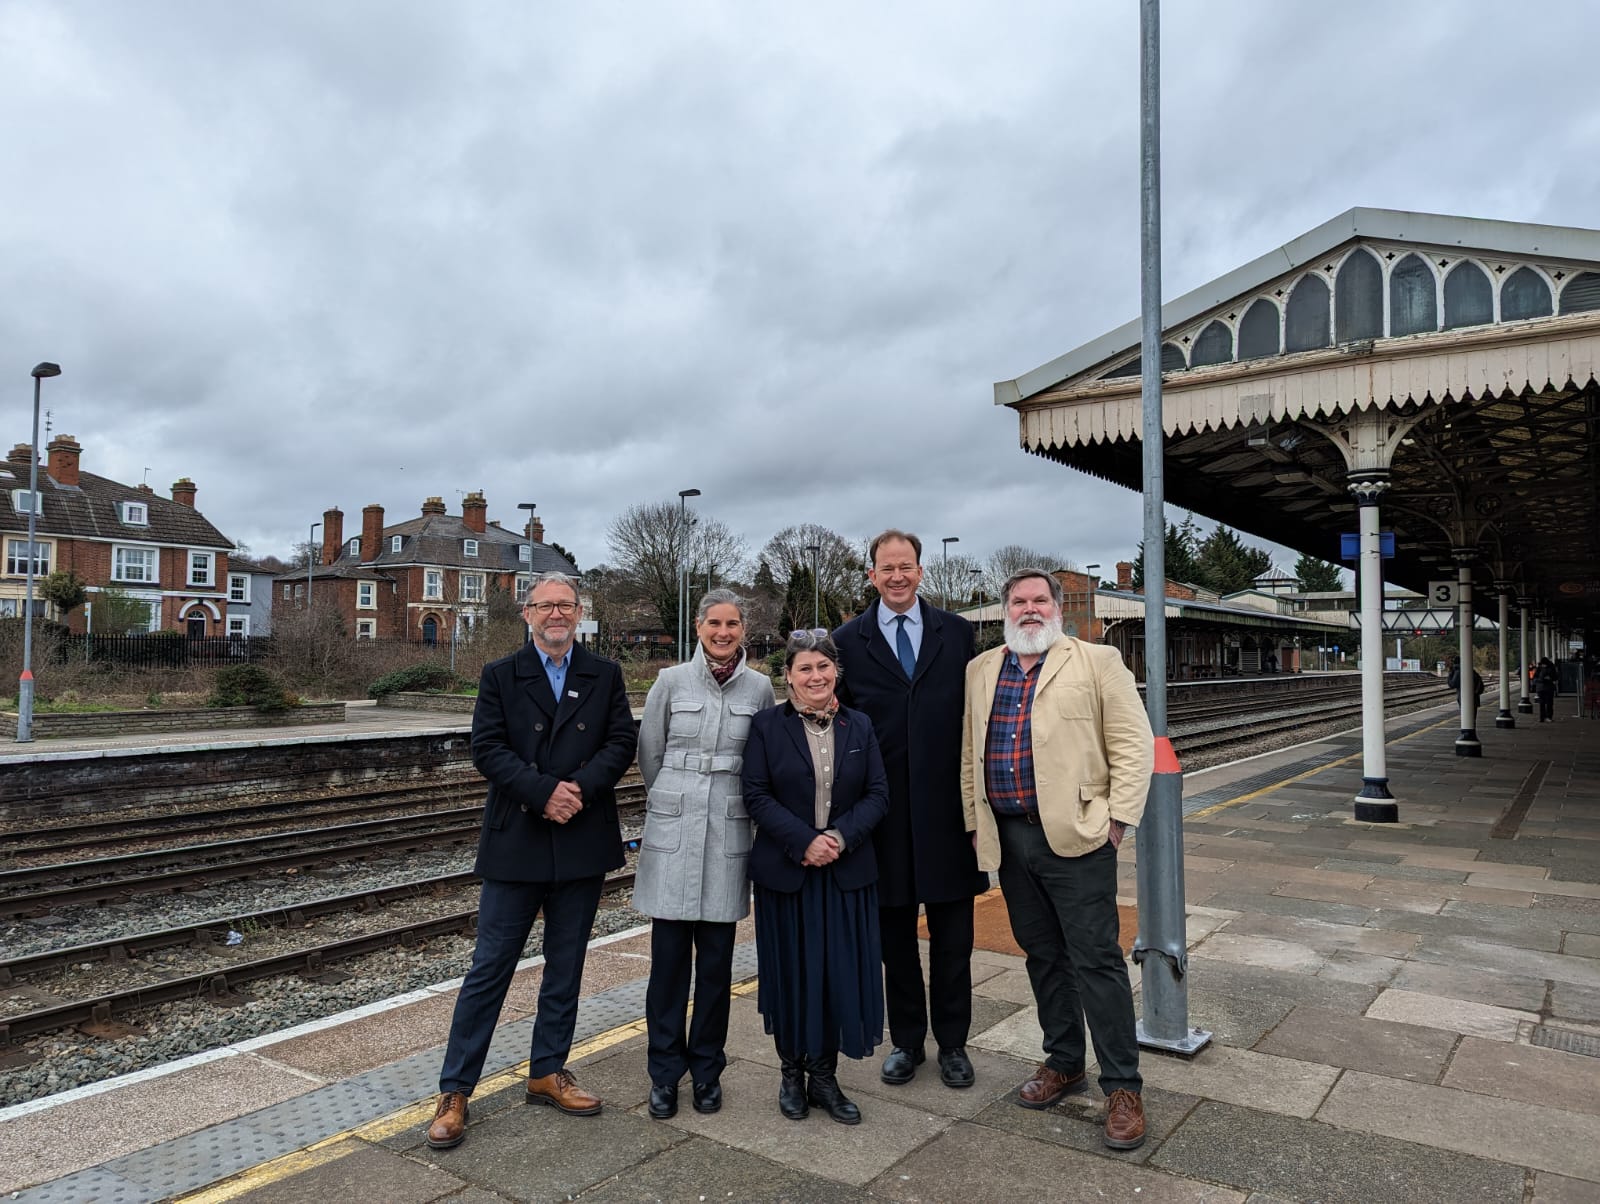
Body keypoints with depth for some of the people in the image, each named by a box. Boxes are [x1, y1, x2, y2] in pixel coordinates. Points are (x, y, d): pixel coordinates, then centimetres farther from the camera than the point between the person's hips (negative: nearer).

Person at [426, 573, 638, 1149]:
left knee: (565, 969, 13)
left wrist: (580, 788, -18)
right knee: (490, 968, 3)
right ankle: (454, 1091, 15)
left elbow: (621, 742, -1)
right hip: (516, 842, -2)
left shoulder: (605, 675, 7)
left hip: (582, 841, 2)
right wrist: (545, 792, -19)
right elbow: (487, 747, -7)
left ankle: (548, 1072, 29)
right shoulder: (500, 675, 2)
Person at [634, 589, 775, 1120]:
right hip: (672, 833, -1)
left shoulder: (759, 687, 2)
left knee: (716, 959, 8)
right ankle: (664, 1073, 19)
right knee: (668, 956, 3)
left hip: (729, 832, 1)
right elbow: (649, 755, 9)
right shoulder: (672, 681, 0)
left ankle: (707, 1070, 24)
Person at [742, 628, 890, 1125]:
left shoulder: (858, 726, 5)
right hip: (785, 870, -2)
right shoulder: (767, 726, -2)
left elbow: (878, 794, 2)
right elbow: (757, 796, -7)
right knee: (790, 970, 7)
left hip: (848, 871, 2)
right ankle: (792, 1071, 25)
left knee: (842, 971, 5)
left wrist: (841, 837, -14)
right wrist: (805, 841, -17)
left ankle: (824, 1075, 22)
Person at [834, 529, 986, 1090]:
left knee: (953, 938, 10)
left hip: (948, 807, 1)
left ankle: (953, 1043, 27)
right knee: (895, 936, 12)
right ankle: (906, 1042, 29)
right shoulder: (848, 641, 1)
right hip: (887, 812, 0)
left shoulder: (957, 633, 4)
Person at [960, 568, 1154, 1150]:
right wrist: (974, 821, 11)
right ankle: (1063, 1062, 31)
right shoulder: (980, 671, 12)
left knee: (1096, 958, -2)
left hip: (1075, 835, -4)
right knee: (1043, 955, 15)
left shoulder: (1096, 662, -1)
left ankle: (1123, 1086, 11)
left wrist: (1118, 816, -9)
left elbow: (1133, 742, -4)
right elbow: (969, 753, 15)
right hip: (1008, 837, 5)